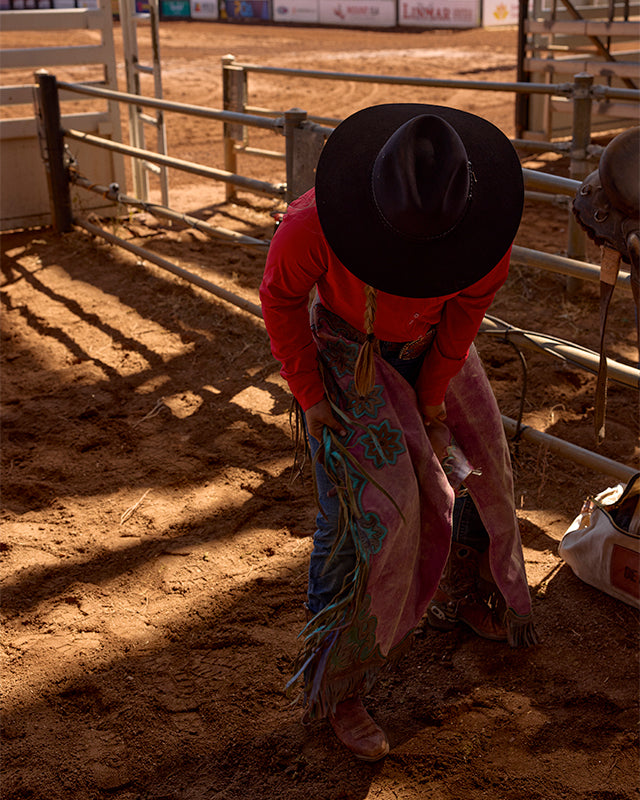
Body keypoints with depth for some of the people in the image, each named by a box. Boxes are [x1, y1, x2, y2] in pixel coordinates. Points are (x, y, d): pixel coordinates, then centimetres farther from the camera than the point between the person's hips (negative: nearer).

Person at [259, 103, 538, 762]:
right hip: (346, 349, -4)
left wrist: (433, 399, -7)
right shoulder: (318, 220, -38)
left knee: (476, 463, 16)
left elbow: (467, 306, -12)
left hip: (431, 345, 5)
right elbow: (280, 296, -18)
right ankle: (333, 687, 5)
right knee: (366, 506, -11)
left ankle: (463, 596, 47)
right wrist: (309, 393, -15)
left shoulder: (484, 219, -29)